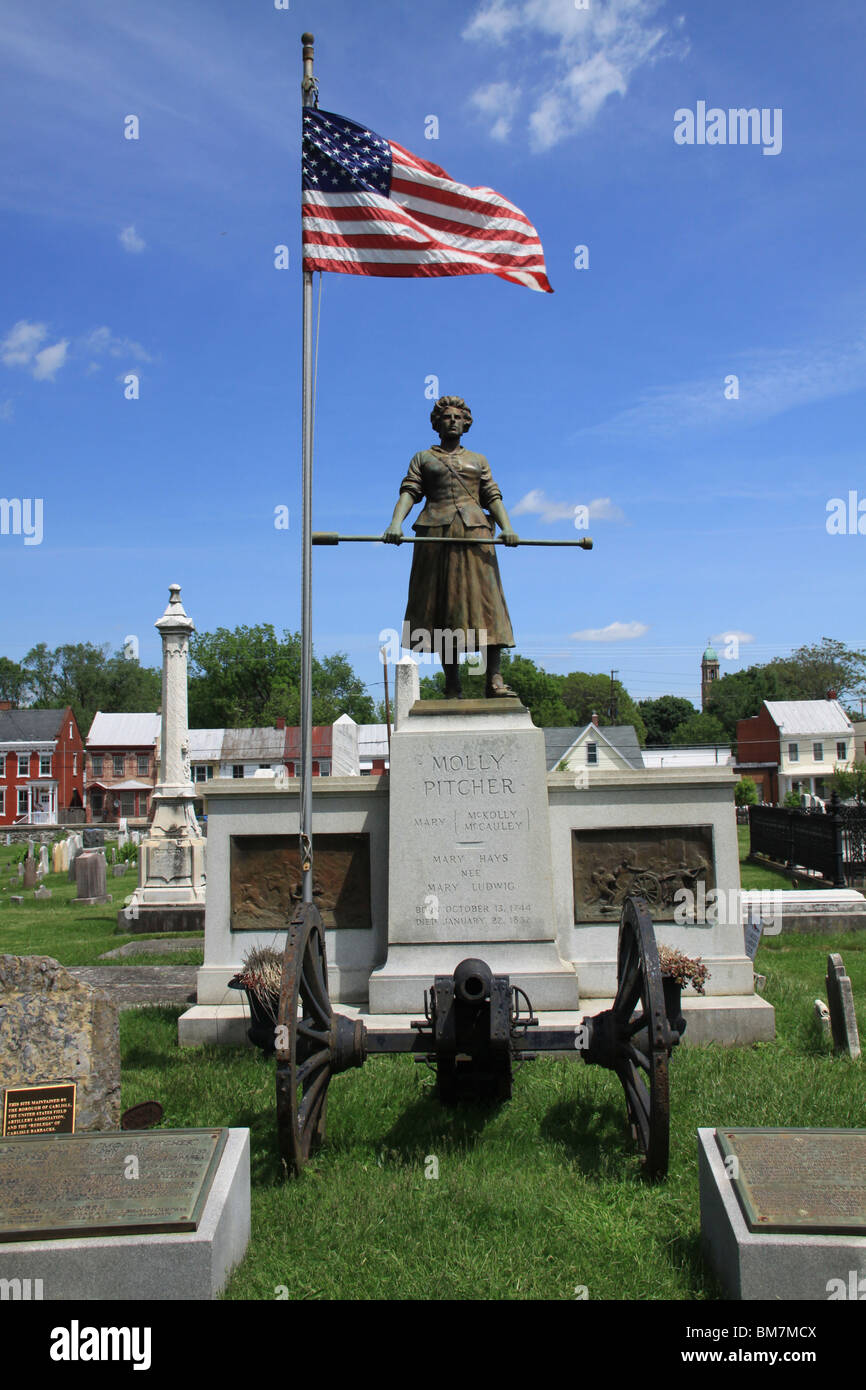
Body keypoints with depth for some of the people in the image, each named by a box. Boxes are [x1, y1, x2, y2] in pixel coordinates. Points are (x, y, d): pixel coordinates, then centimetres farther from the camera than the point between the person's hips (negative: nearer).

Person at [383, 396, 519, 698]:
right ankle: (452, 686, -4)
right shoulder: (423, 459, 19)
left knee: (486, 599, -12)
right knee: (441, 603, -6)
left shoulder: (478, 460, 23)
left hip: (474, 532, 1)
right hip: (436, 532, -1)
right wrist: (396, 522, -14)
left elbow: (492, 497, 12)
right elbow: (409, 492, 5)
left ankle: (494, 680, -19)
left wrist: (507, 527, -7)